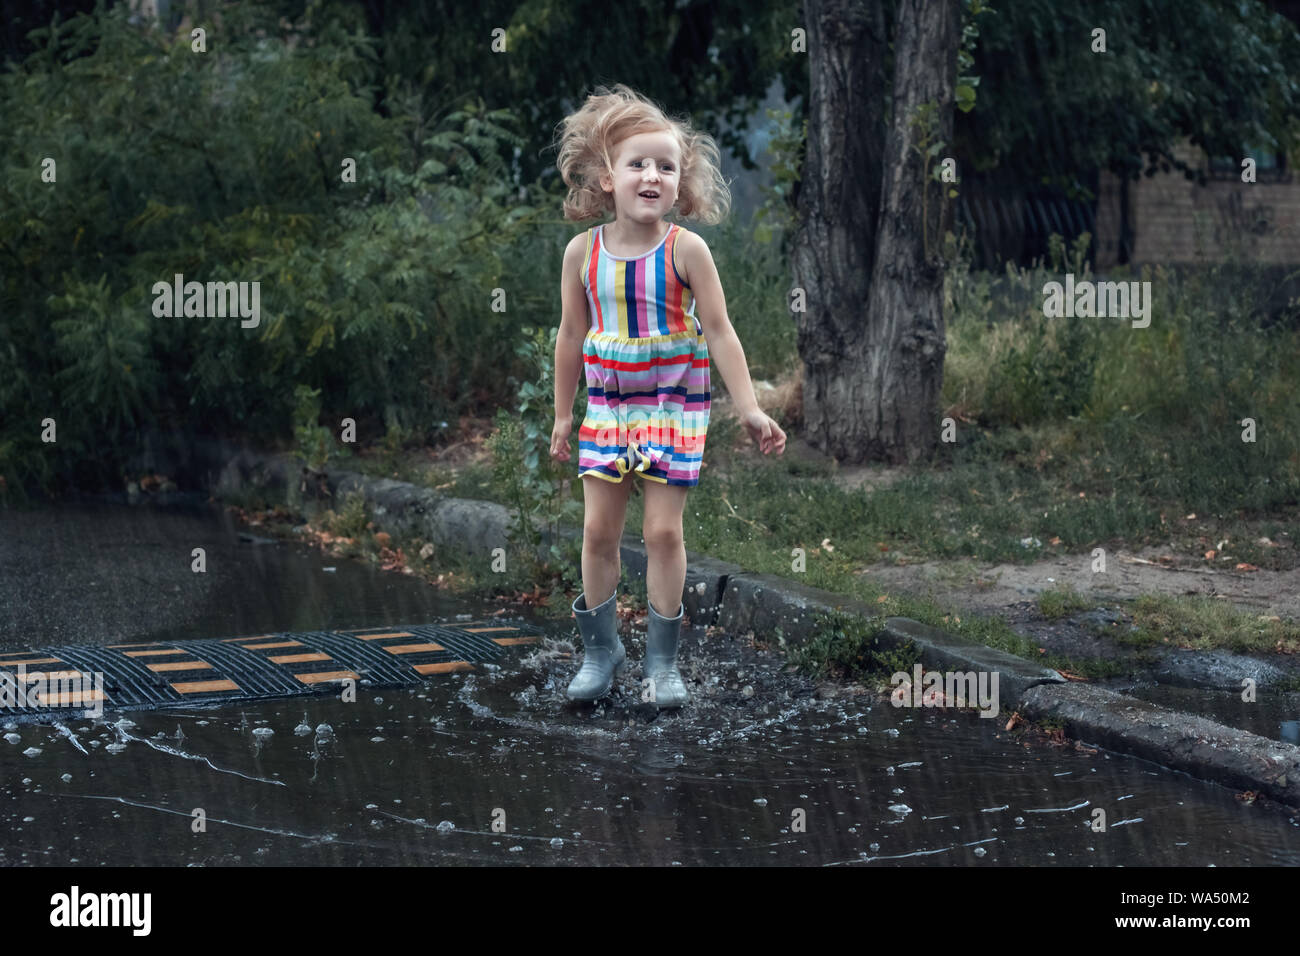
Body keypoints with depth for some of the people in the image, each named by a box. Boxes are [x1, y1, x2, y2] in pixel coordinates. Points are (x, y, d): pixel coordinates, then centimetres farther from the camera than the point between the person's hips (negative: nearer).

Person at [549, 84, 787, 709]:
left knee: (663, 530, -1)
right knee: (599, 528, 4)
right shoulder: (583, 252, -4)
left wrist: (749, 410, -11)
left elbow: (720, 333, -8)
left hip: (674, 406, -2)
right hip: (608, 405, 3)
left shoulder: (685, 249, -11)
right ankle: (601, 649, 19)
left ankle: (663, 659, 10)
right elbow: (572, 335, 6)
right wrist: (563, 415, 11)